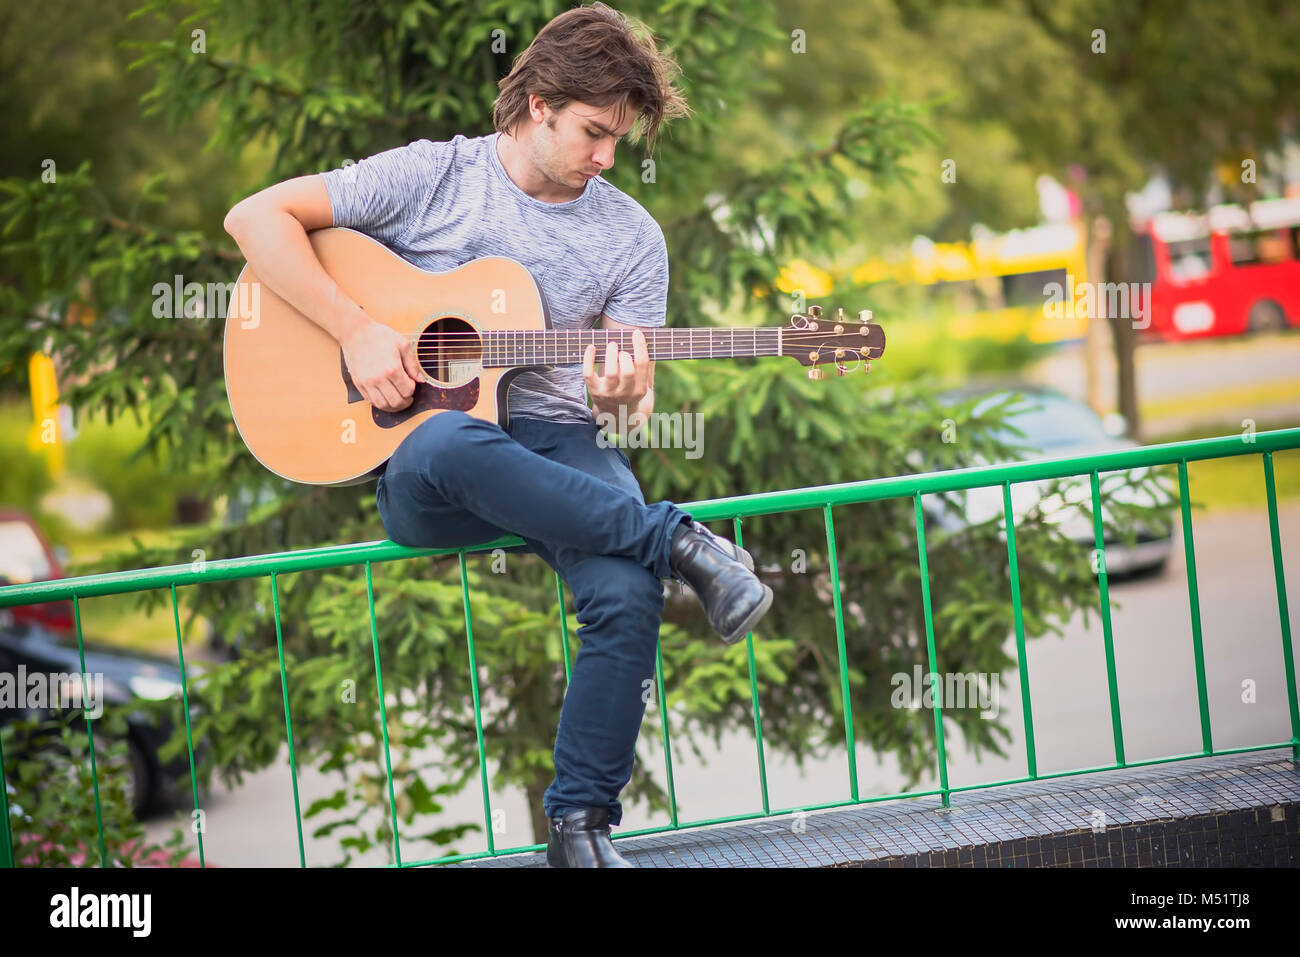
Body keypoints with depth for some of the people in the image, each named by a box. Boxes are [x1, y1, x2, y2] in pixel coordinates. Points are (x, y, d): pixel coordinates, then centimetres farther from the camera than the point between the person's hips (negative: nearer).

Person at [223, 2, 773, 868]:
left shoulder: (631, 237, 10)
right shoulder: (431, 177, 2)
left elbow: (636, 398, 10)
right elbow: (256, 217, -3)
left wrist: (624, 399, -16)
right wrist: (355, 330, -13)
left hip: (559, 446, 2)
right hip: (422, 472, -2)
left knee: (628, 594, -31)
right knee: (444, 450, -42)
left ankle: (583, 821, -15)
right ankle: (677, 542, -30)